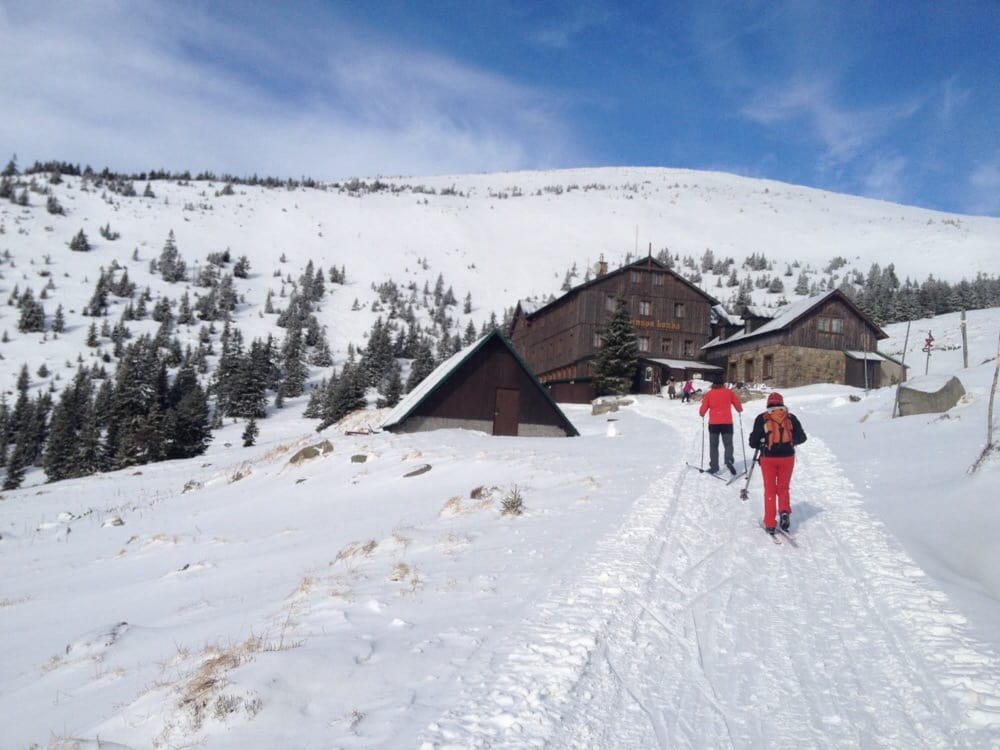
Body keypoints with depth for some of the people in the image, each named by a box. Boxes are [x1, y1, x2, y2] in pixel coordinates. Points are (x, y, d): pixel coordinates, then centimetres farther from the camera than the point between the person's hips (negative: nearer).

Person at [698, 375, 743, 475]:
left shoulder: (709, 394, -1)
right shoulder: (728, 392, 1)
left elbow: (703, 408, -1)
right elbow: (737, 403, 7)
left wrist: (701, 414, 22)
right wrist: (739, 409, 29)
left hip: (713, 423, 0)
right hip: (727, 422, 0)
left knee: (713, 445, 10)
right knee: (728, 443, 5)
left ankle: (714, 467, 7)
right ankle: (729, 460, -21)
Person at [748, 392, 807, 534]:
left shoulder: (762, 418, -3)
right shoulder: (790, 417, 2)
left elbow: (753, 442, -5)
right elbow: (802, 437, 7)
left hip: (768, 458, -1)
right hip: (787, 457, 1)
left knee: (770, 490, 10)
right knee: (783, 488, 18)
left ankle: (769, 524, 9)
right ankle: (784, 511, -6)